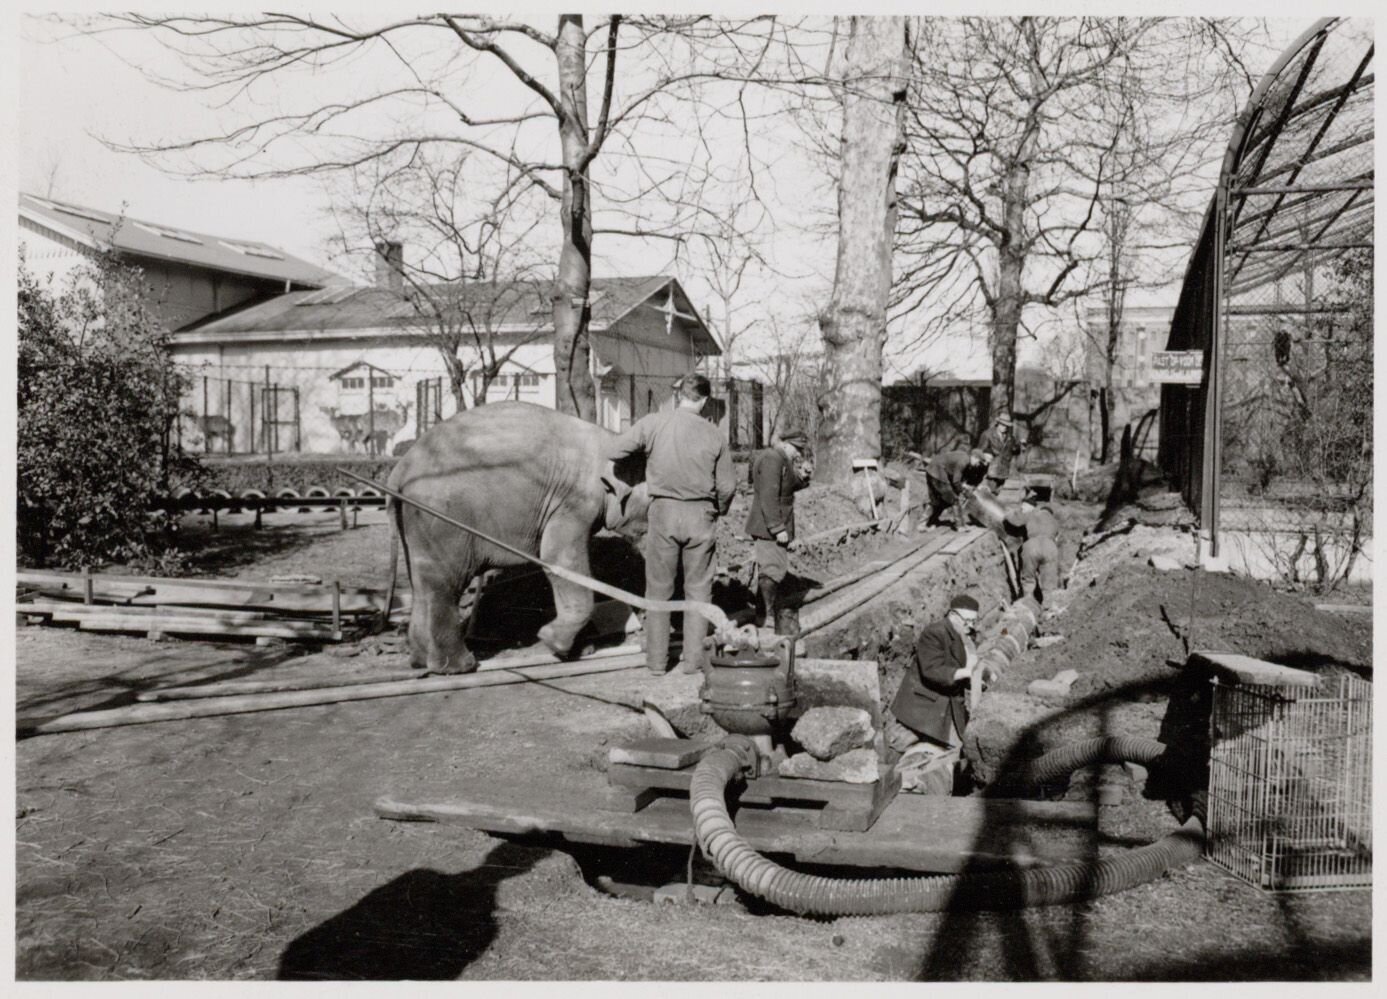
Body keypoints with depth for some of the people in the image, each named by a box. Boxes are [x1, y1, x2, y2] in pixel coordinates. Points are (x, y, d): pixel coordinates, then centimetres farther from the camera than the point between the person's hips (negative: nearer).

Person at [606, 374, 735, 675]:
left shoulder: (652, 424, -6)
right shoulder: (713, 434, -3)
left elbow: (612, 451, -5)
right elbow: (726, 486, 1)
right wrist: (717, 512, 21)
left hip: (663, 511, 0)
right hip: (701, 514, 0)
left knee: (658, 588, 11)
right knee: (698, 589, 11)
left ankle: (657, 660, 16)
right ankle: (694, 659, 14)